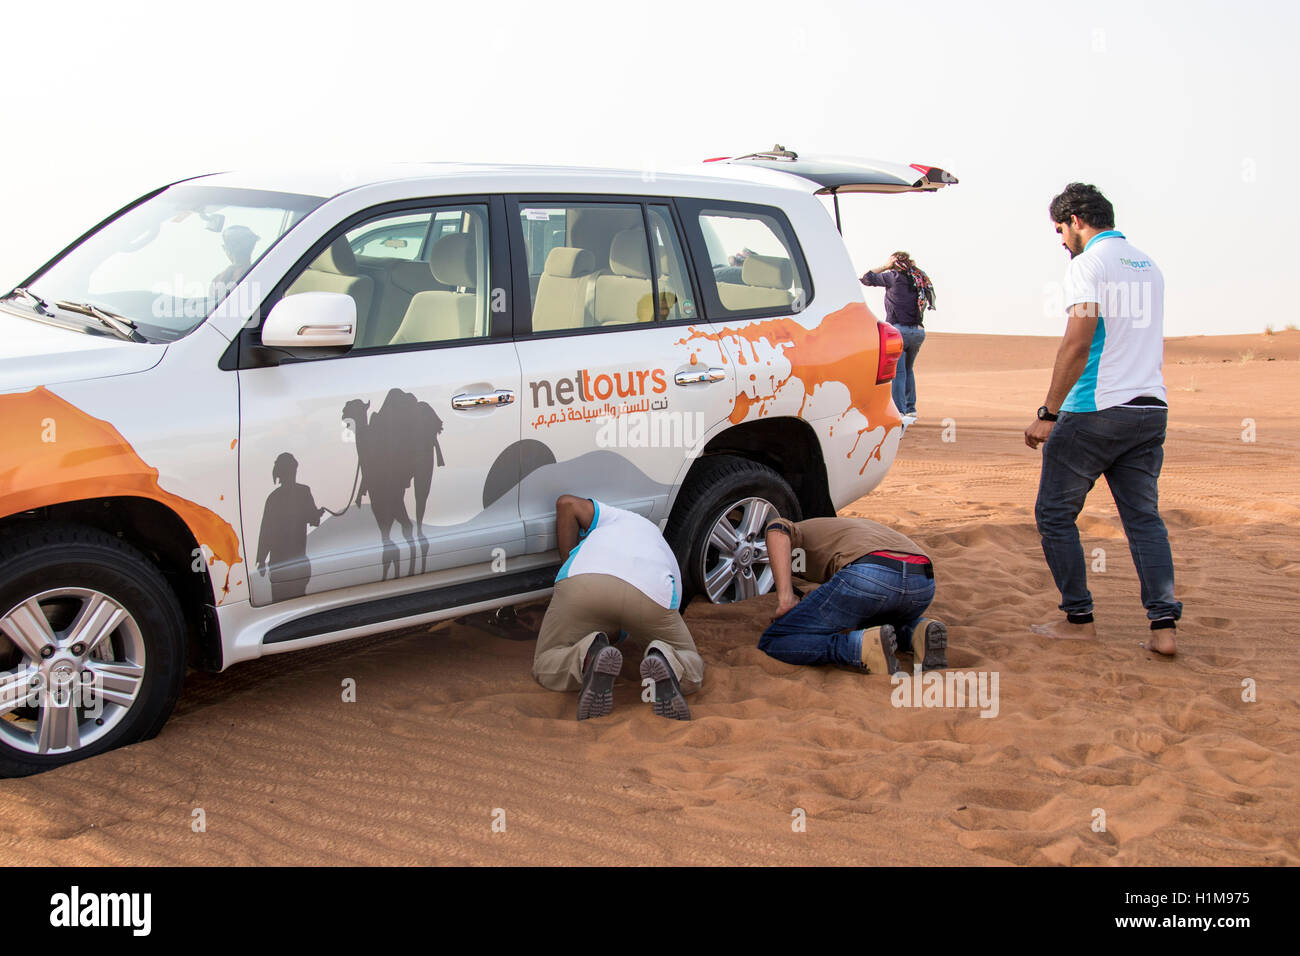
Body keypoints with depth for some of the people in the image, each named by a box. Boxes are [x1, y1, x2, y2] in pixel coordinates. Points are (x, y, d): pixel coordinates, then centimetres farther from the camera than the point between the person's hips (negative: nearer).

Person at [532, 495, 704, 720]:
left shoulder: (617, 518, 40)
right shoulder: (668, 560, 44)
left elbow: (567, 503, 22)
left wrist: (570, 558, 30)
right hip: (651, 596, 2)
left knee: (545, 669, 19)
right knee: (691, 674, 24)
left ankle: (589, 657, -15)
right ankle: (666, 663, -13)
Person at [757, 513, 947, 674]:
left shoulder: (797, 531, 29)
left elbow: (777, 530, 2)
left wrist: (785, 599, -1)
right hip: (922, 582, 6)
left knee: (772, 644, 7)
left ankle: (864, 648, -13)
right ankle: (919, 634, 6)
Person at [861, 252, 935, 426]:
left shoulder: (893, 277, -4)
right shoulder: (919, 280, 11)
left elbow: (865, 278, 1)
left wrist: (885, 267, 9)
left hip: (898, 330, -6)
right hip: (919, 331, 6)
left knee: (897, 373, -6)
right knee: (908, 370, 22)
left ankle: (900, 413, -16)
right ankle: (911, 410, 26)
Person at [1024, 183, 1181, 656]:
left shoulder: (1088, 265, -9)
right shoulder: (1148, 265, 17)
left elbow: (1077, 344, -18)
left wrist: (1048, 413, -15)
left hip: (1095, 411, -7)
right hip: (1150, 409, 8)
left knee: (1055, 513, 5)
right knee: (1144, 517, 9)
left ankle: (1079, 619, 8)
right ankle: (1164, 625, 2)